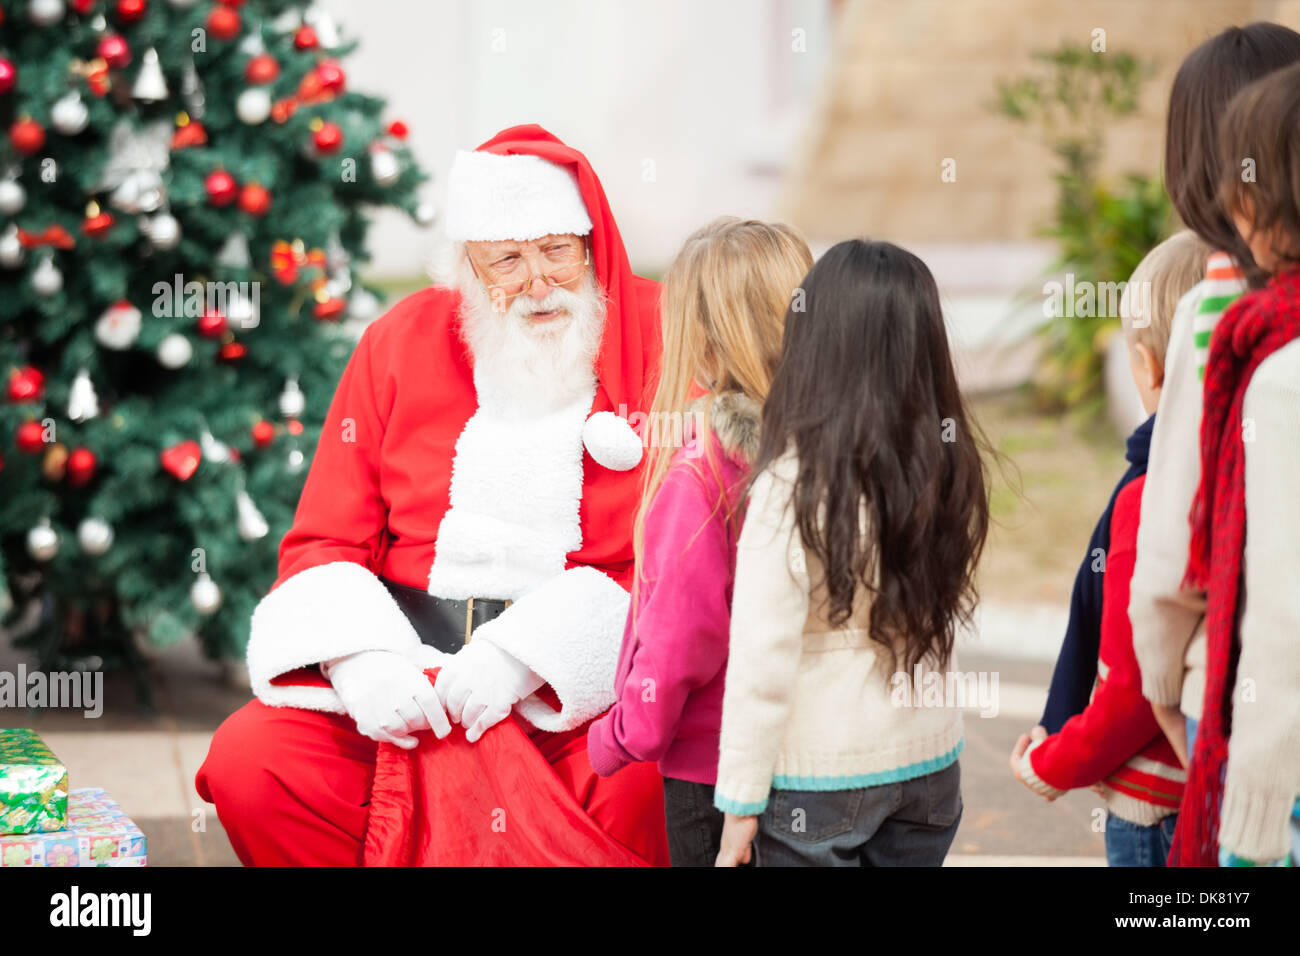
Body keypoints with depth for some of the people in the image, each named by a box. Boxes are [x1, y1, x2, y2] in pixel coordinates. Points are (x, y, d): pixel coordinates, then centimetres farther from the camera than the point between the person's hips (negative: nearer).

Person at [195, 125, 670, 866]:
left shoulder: (659, 337, 0)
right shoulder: (401, 344, 10)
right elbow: (323, 543, 10)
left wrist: (525, 653, -19)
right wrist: (358, 656, -13)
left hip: (588, 680, -3)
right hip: (403, 664, 3)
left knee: (635, 788, -37)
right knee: (248, 763, -20)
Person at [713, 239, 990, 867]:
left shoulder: (794, 484, -18)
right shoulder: (950, 465, -4)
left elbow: (763, 657, -15)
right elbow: (949, 608, 5)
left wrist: (741, 803, -8)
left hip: (819, 776, -5)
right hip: (930, 766, 5)